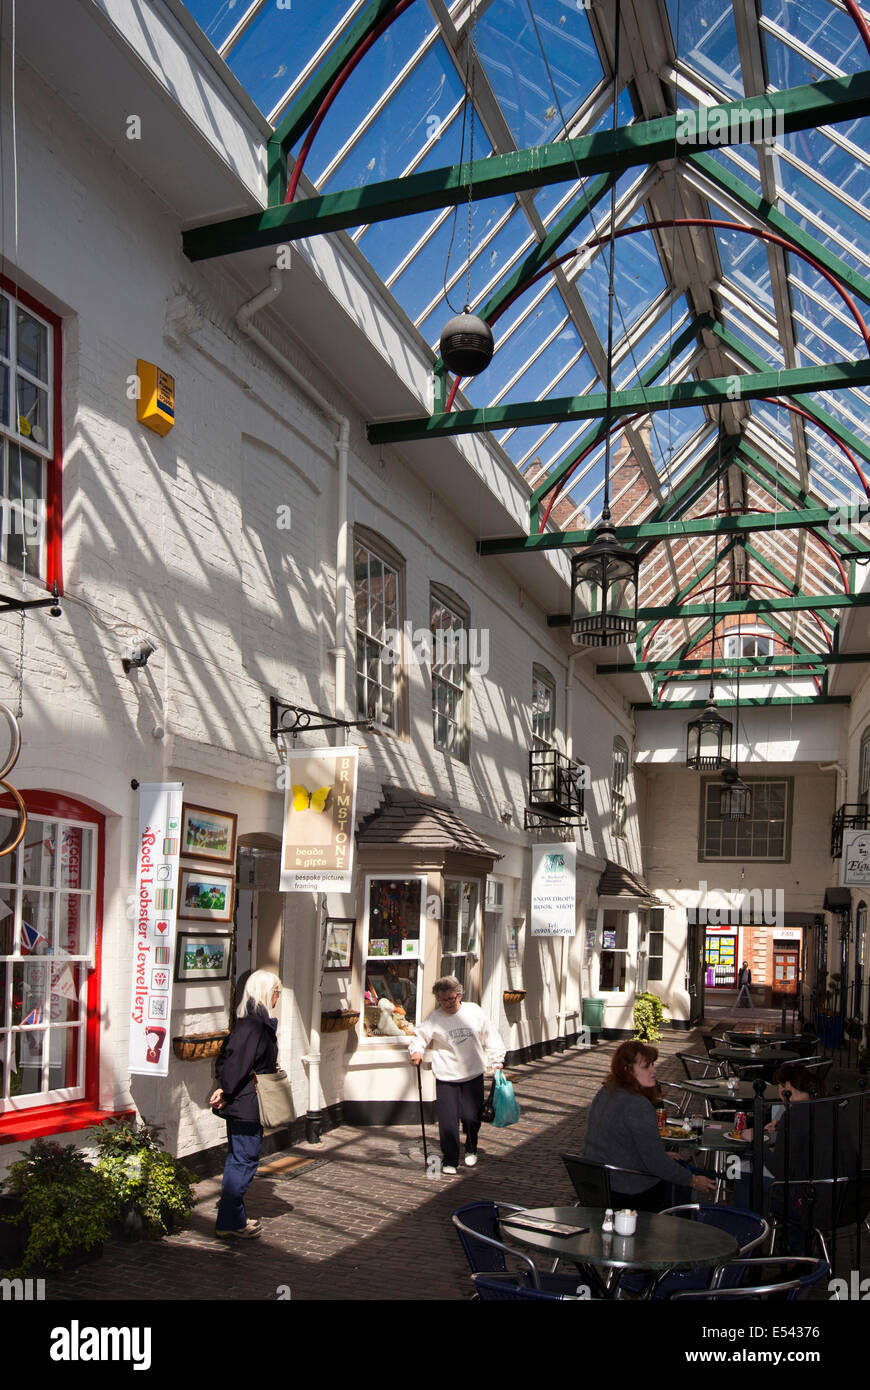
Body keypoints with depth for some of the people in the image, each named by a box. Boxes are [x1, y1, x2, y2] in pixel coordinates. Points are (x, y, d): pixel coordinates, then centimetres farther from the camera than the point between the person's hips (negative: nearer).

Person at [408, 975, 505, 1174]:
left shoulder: (474, 1012, 0)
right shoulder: (434, 1018, -6)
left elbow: (490, 1038, 9)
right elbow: (419, 1037, -1)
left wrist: (496, 1061, 7)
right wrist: (416, 1050, -21)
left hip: (473, 1076, 1)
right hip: (446, 1078, -1)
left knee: (471, 1117, 1)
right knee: (447, 1120, -6)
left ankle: (471, 1150, 31)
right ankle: (450, 1161, 11)